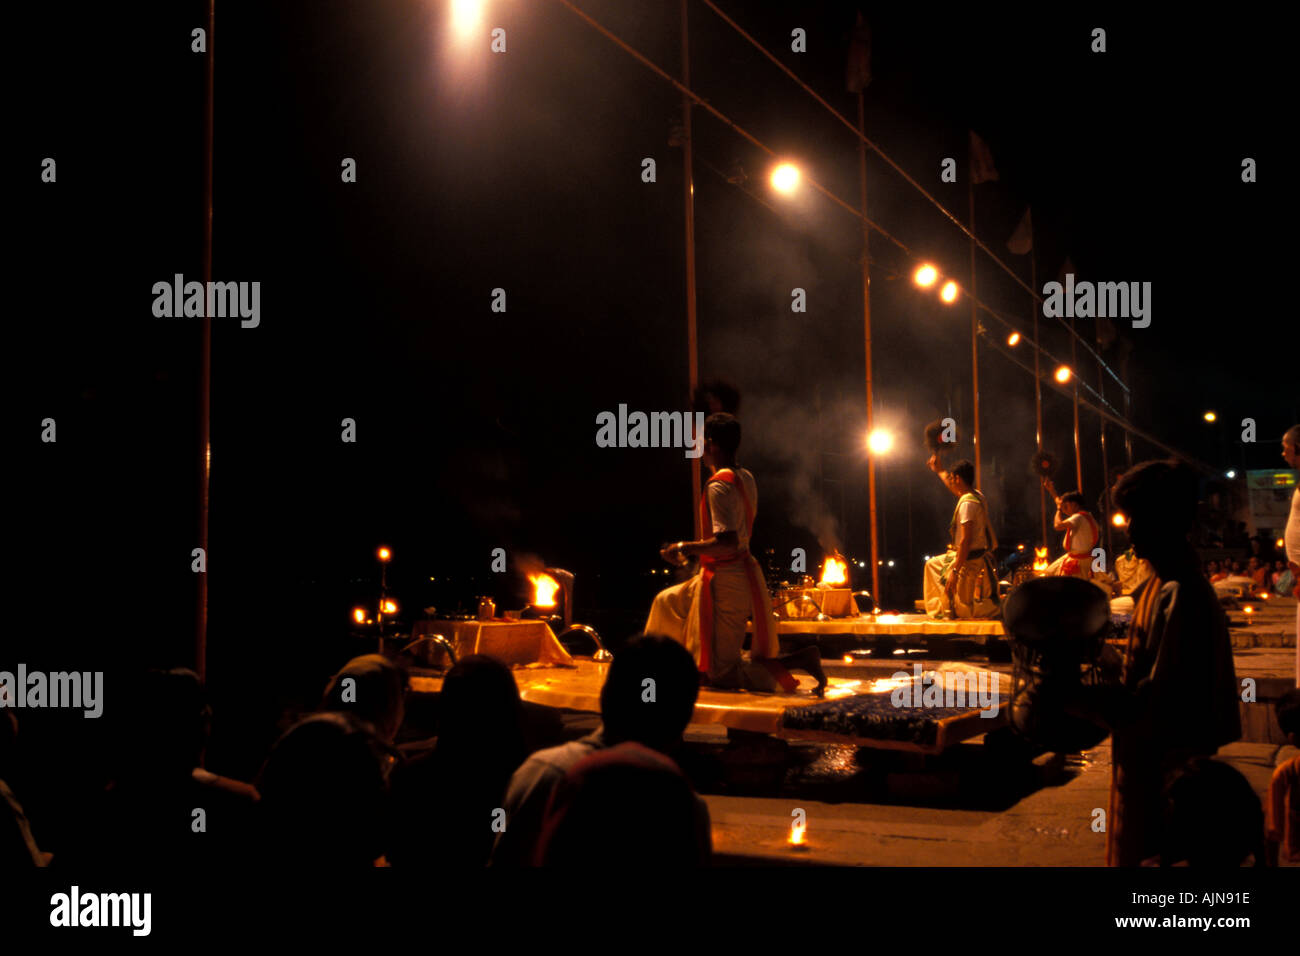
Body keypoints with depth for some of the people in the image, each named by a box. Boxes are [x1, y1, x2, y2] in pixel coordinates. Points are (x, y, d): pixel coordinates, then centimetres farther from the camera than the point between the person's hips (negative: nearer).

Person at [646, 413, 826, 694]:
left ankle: (799, 660, -10)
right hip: (743, 571, 10)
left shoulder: (718, 486, -22)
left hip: (725, 581, -10)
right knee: (667, 602, 28)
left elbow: (727, 543, -29)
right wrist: (690, 551, 19)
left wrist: (686, 547, -16)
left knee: (721, 674, -1)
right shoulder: (746, 478, 7)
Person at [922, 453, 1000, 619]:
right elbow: (953, 487, 33)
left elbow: (966, 540, -26)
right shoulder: (976, 496, 8)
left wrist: (955, 570, -26)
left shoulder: (967, 503, -21)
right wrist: (938, 469, 45)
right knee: (932, 565, 26)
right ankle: (942, 607, 27)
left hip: (970, 561, -10)